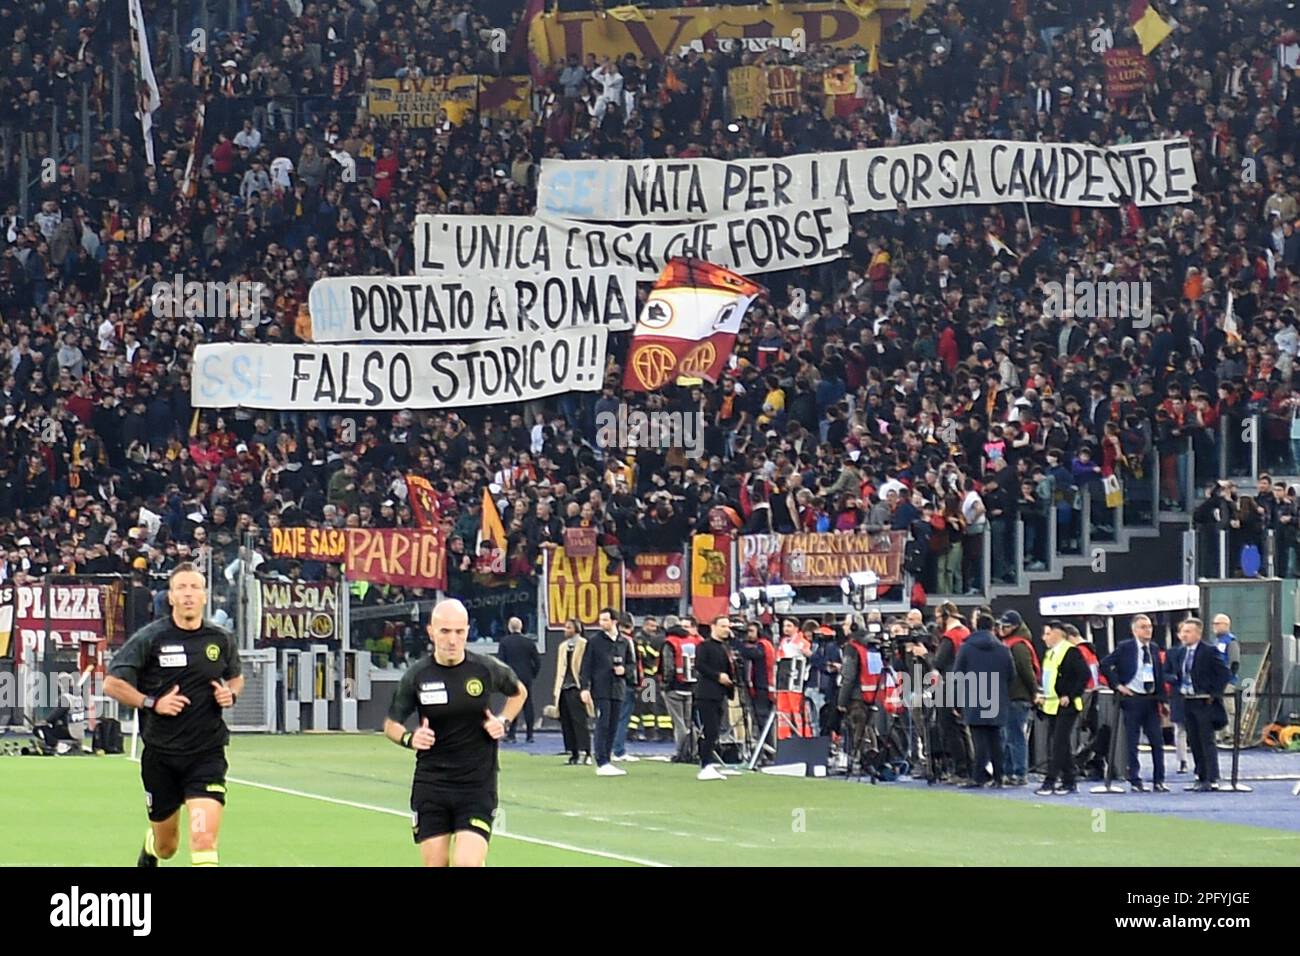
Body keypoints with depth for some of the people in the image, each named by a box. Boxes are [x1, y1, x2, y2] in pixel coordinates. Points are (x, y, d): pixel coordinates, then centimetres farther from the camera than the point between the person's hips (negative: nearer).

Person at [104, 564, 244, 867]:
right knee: (166, 846, 16)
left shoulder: (222, 640, 3)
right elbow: (112, 683, -6)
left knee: (204, 841, -19)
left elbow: (236, 677, 21)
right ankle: (149, 849, 54)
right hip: (161, 756, 0)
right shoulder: (150, 638, -7)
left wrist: (231, 693, -1)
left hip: (207, 754, 0)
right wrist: (152, 703, -17)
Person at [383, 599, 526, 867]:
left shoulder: (487, 669, -5)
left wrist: (504, 722, 0)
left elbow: (519, 692, 18)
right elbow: (391, 724, 9)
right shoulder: (416, 676, -4)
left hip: (477, 786, -1)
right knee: (435, 865, 5)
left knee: (467, 864, -17)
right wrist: (409, 739, -12)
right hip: (431, 783, 1)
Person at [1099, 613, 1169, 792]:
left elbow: (1160, 675, 13)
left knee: (1157, 742, 2)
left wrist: (1162, 700, 8)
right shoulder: (1125, 648, -5)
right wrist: (1117, 685, -10)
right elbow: (1105, 665, -5)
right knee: (1132, 743, 0)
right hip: (1132, 698, -4)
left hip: (1151, 699, 4)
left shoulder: (1154, 649, 9)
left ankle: (1158, 781, 7)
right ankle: (1135, 781, 6)